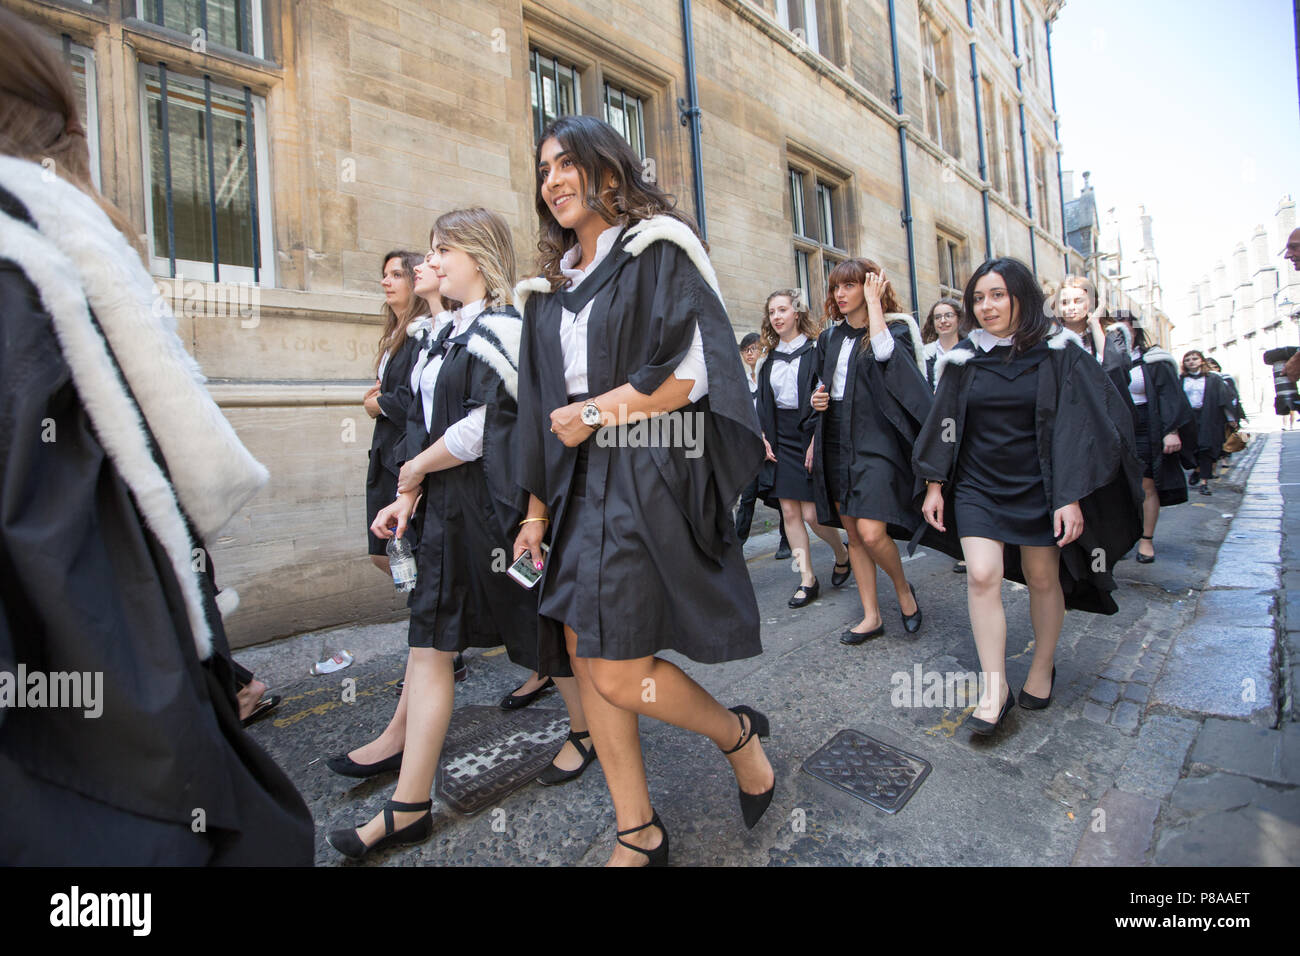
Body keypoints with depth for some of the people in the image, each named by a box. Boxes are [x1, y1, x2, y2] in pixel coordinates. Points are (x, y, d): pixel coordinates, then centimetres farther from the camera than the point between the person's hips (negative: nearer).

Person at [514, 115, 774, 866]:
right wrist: (538, 509, 13)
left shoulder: (657, 252, -1)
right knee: (583, 655, 6)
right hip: (581, 487, 7)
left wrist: (593, 414, -8)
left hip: (648, 479, -7)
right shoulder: (553, 284, 18)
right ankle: (639, 834, 25)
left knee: (620, 676, -8)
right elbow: (544, 408, 16)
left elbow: (690, 372, -14)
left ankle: (738, 734, 24)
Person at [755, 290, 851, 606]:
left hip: (810, 435, -5)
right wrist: (763, 436, 2)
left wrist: (816, 440, -17)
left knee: (812, 513, -6)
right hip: (780, 439, 5)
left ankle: (842, 554, 25)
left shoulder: (816, 350, -4)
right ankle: (807, 579, 11)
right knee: (789, 511, 1)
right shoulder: (770, 357, 12)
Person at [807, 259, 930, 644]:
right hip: (836, 443, 6)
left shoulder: (895, 327, -1)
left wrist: (873, 300, -13)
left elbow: (884, 352, -25)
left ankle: (903, 587, 14)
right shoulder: (829, 338, 14)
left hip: (876, 440, -6)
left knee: (871, 532, -16)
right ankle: (872, 616, 18)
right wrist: (817, 400, 1)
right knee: (853, 534, 7)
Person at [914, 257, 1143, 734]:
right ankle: (994, 688, -1)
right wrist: (935, 484, 3)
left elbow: (1077, 426, -7)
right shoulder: (963, 359, 3)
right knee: (982, 576, -11)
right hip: (978, 485, 2)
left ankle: (1043, 667, 33)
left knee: (1042, 578, 9)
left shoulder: (1058, 354, -4)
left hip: (1039, 486, -1)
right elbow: (944, 424, 6)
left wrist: (1071, 497, -13)